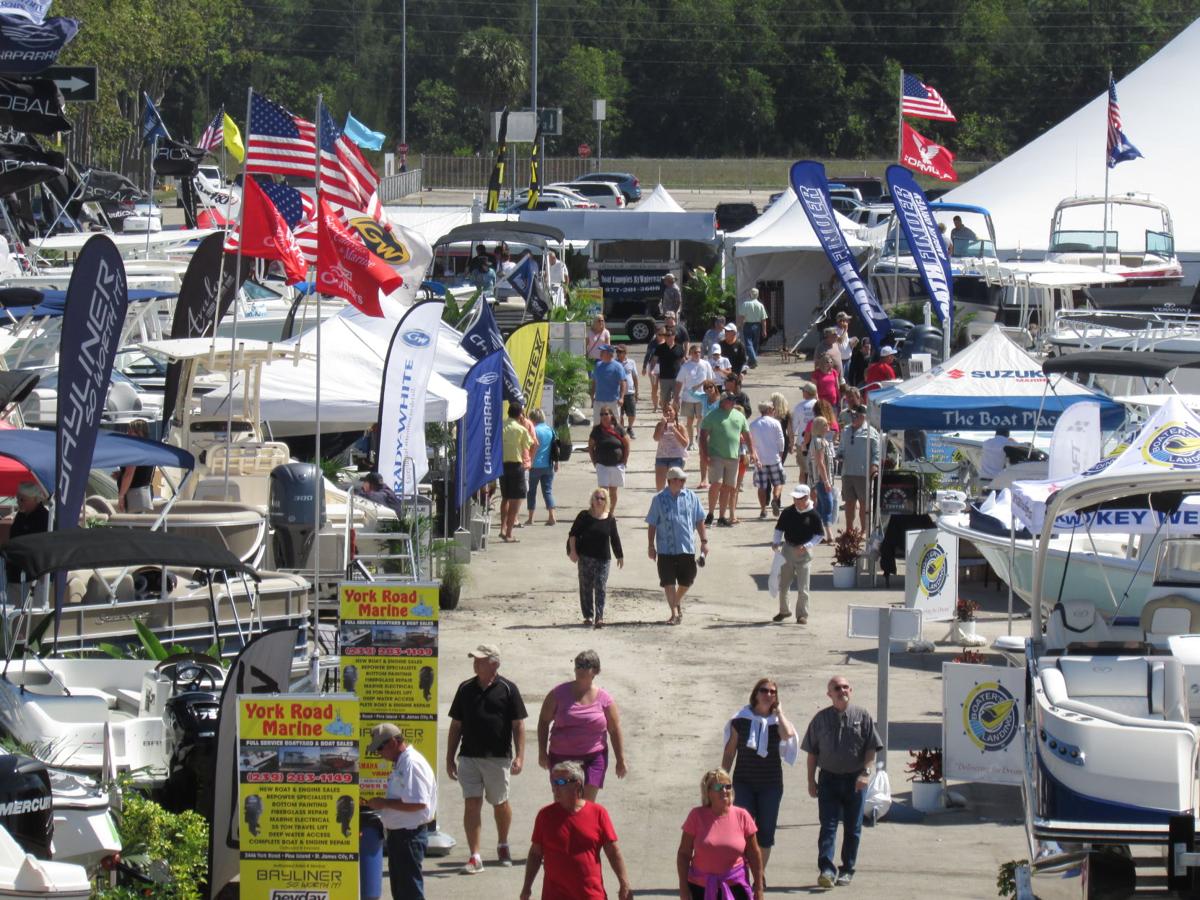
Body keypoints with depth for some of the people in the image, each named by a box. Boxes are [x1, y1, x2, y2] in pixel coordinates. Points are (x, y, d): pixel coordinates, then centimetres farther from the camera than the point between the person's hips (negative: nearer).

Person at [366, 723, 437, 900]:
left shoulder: (412, 764, -20)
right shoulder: (401, 763, 12)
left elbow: (417, 804, -27)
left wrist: (384, 803, -18)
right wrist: (381, 803, 9)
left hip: (409, 836, -11)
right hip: (398, 834, 11)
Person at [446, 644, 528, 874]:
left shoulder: (507, 689, -2)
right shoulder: (466, 689, 7)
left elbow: (518, 725, -1)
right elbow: (456, 725, 12)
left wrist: (519, 756, -9)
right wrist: (450, 758, 9)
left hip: (498, 758, -2)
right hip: (469, 757, 2)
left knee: (500, 803, 11)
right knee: (471, 804, -6)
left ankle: (503, 845, 35)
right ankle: (475, 857, -6)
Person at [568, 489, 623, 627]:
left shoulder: (610, 519, 3)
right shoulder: (584, 516, 0)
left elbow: (615, 538, 11)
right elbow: (573, 534, 1)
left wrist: (620, 556, 15)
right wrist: (573, 551, -8)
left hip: (603, 558, 0)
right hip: (585, 557, 0)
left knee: (600, 588, -7)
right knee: (586, 587, 4)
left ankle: (600, 617, -10)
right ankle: (588, 616, 14)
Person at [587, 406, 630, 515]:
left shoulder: (618, 430, -3)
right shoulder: (597, 430, -2)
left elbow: (627, 445, 4)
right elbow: (590, 447, 6)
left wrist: (624, 461, 0)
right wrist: (594, 462, 0)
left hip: (617, 465, 1)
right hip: (602, 465, -1)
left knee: (613, 491, 11)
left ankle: (612, 511, 25)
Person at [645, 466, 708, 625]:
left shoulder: (691, 497, 2)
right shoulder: (659, 499, -3)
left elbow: (699, 521, 8)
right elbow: (652, 524, 2)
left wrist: (704, 541, 4)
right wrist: (651, 546, 0)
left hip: (686, 547, 2)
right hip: (666, 549, -2)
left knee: (687, 581, 10)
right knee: (668, 582, -4)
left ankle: (678, 601, 38)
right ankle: (674, 613, 2)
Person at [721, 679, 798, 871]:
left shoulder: (777, 720, 3)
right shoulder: (740, 719, 1)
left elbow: (787, 734, -22)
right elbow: (729, 752, 6)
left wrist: (778, 712, -8)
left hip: (771, 784, 1)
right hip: (744, 783, -1)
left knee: (766, 833, 6)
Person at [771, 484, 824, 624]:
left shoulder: (813, 515, -9)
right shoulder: (787, 513, 0)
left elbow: (820, 534, -5)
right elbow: (779, 529, 9)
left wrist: (807, 546, -17)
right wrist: (776, 542, -8)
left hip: (804, 551, -4)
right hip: (787, 549, 4)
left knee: (802, 587, -3)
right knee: (783, 584, 12)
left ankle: (802, 614, 8)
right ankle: (783, 610, 30)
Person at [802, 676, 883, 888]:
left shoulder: (862, 716, 2)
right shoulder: (821, 719, 4)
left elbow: (871, 749, 1)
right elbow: (812, 752, 8)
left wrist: (866, 772, -12)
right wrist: (811, 780, 3)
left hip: (855, 781, 0)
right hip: (829, 779, 0)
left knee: (852, 828, 6)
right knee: (828, 825, -10)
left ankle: (847, 870, 15)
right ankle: (826, 869, -17)